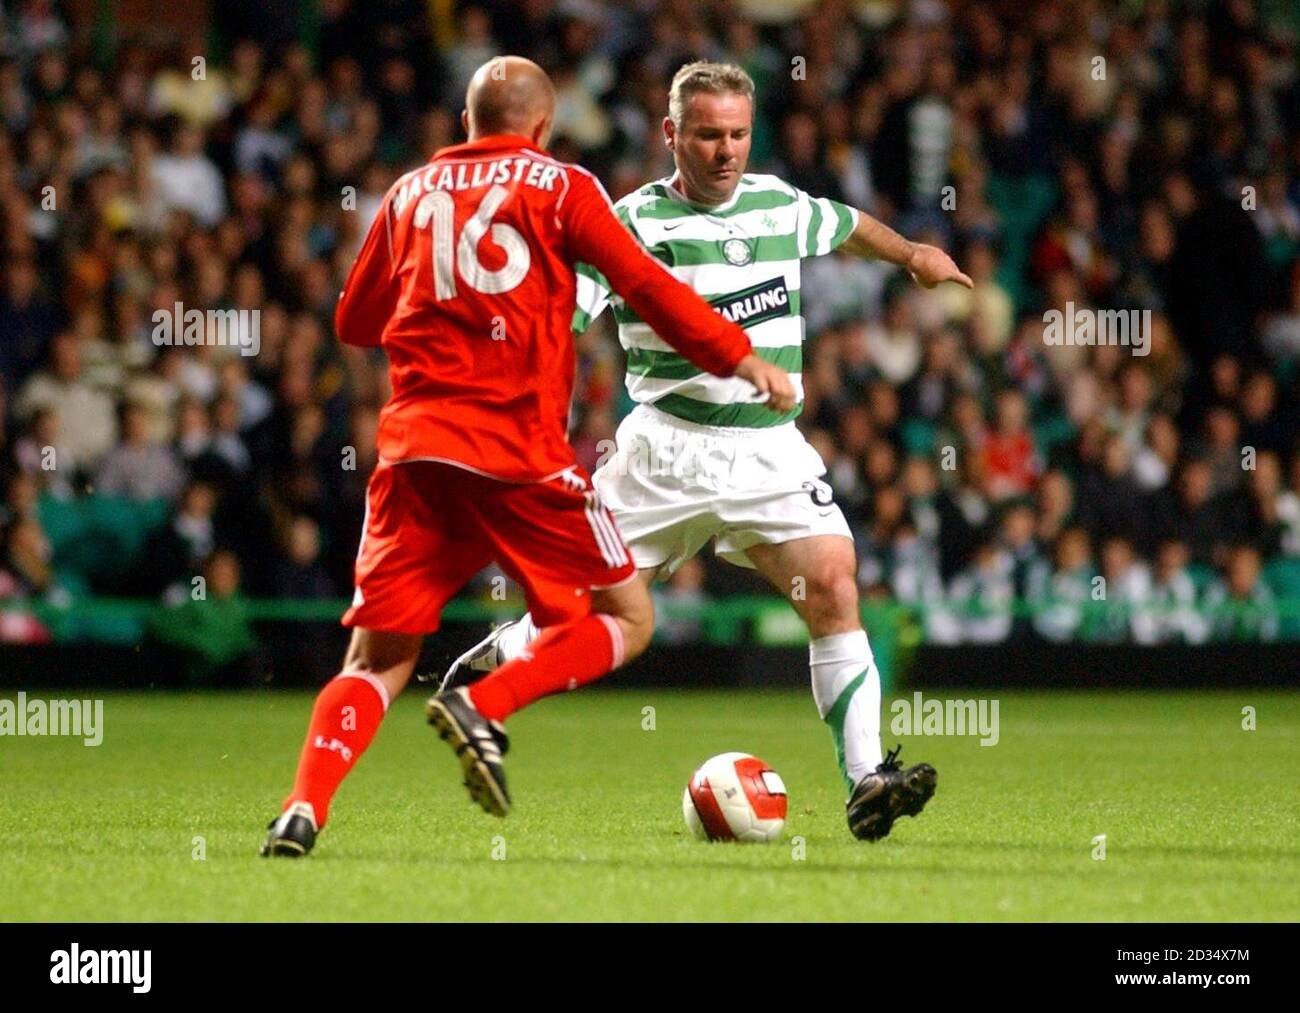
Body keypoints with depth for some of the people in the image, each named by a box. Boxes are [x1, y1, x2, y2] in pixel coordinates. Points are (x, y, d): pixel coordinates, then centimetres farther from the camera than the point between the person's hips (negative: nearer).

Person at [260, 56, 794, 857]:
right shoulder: (558, 187, 7)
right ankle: (485, 708, -13)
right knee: (627, 620, 10)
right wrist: (743, 359, 5)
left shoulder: (412, 193, 18)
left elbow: (355, 322, 24)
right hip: (521, 452, -4)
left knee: (378, 661, 6)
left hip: (414, 447, 4)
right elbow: (646, 286, -1)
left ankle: (303, 810, -17)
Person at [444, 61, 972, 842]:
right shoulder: (634, 223, -7)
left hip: (771, 452, 3)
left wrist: (911, 253, 46)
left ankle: (867, 782, -16)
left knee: (835, 591, -15)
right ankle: (485, 671, 32)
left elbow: (844, 224, 33)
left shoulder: (778, 203, 9)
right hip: (669, 448, -3)